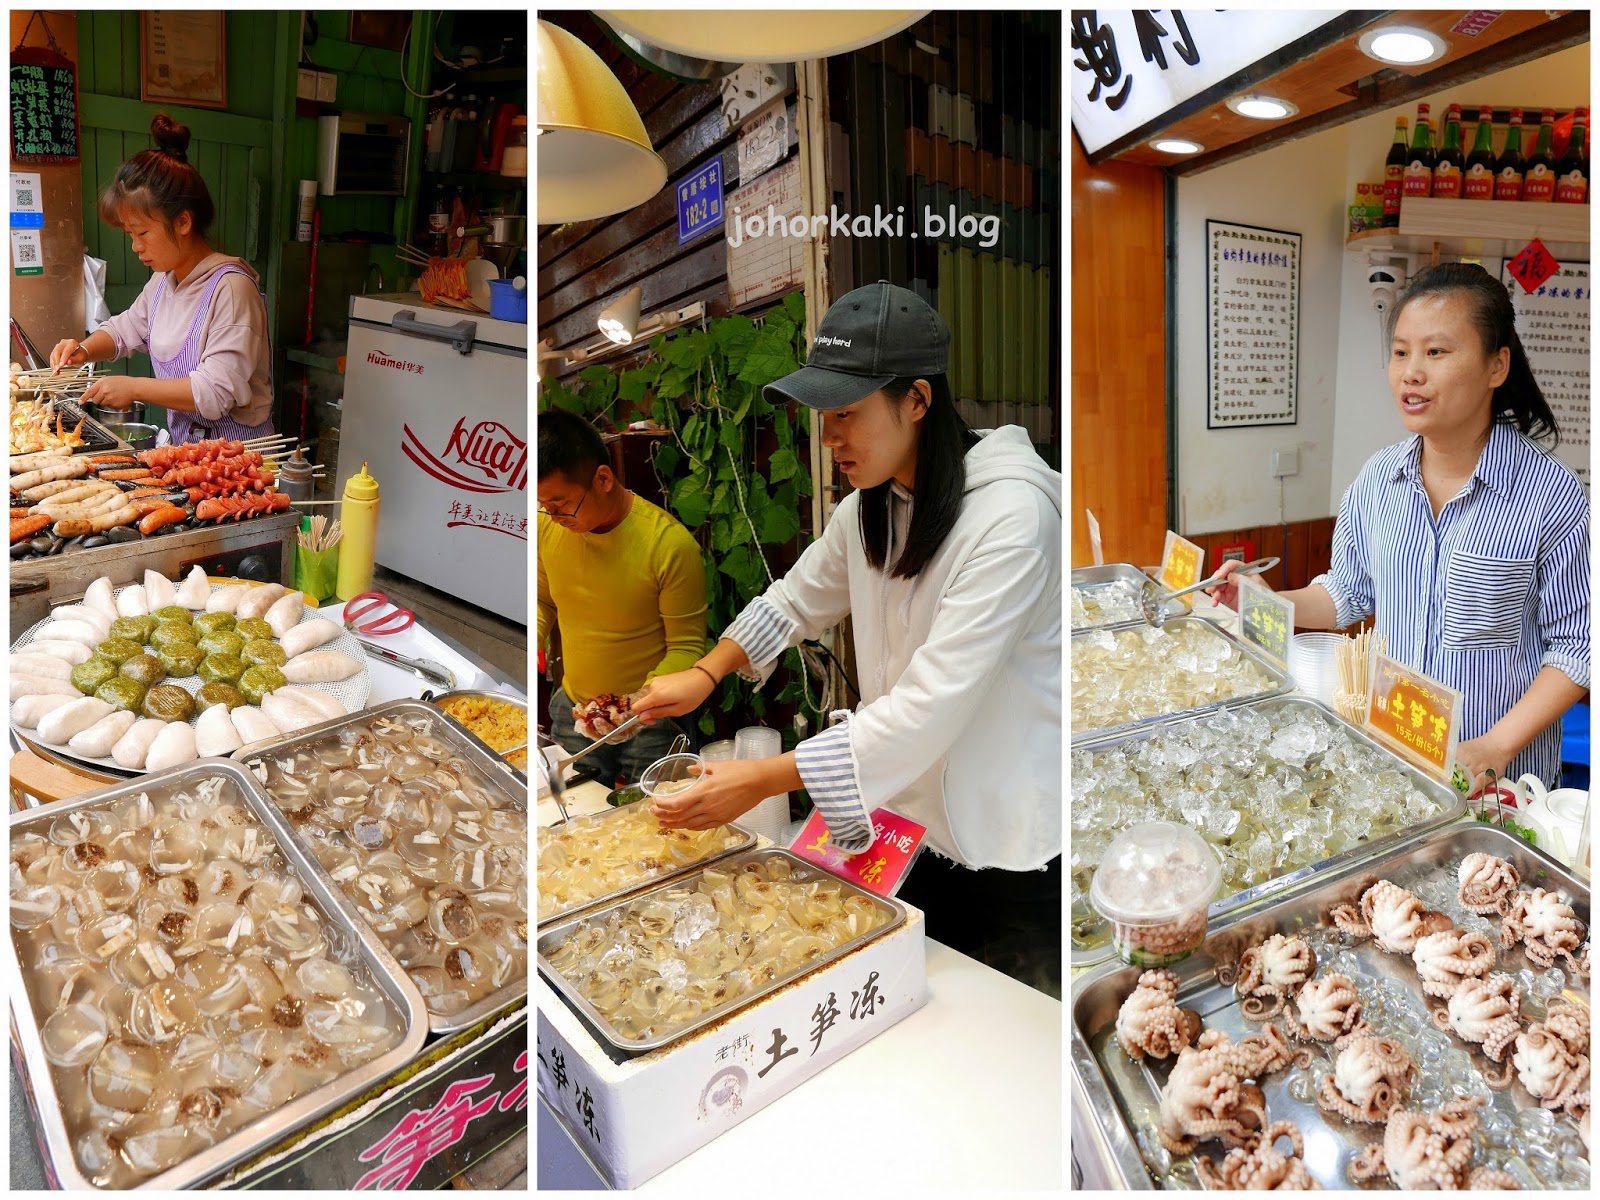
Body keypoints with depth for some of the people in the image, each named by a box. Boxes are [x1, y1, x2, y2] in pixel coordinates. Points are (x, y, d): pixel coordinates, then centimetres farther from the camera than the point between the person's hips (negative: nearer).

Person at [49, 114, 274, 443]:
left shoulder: (231, 288, -16)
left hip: (235, 454, -8)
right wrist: (85, 349, 11)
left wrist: (134, 387, -14)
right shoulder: (162, 281, 13)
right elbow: (124, 329, 32)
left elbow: (217, 391, -22)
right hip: (182, 445, 8)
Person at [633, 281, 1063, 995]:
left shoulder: (1012, 513, -25)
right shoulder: (869, 507, 0)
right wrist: (707, 672, 0)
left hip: (1022, 849, -7)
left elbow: (930, 706, -30)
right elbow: (798, 598, 15)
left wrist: (760, 781, -30)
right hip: (921, 827, 7)